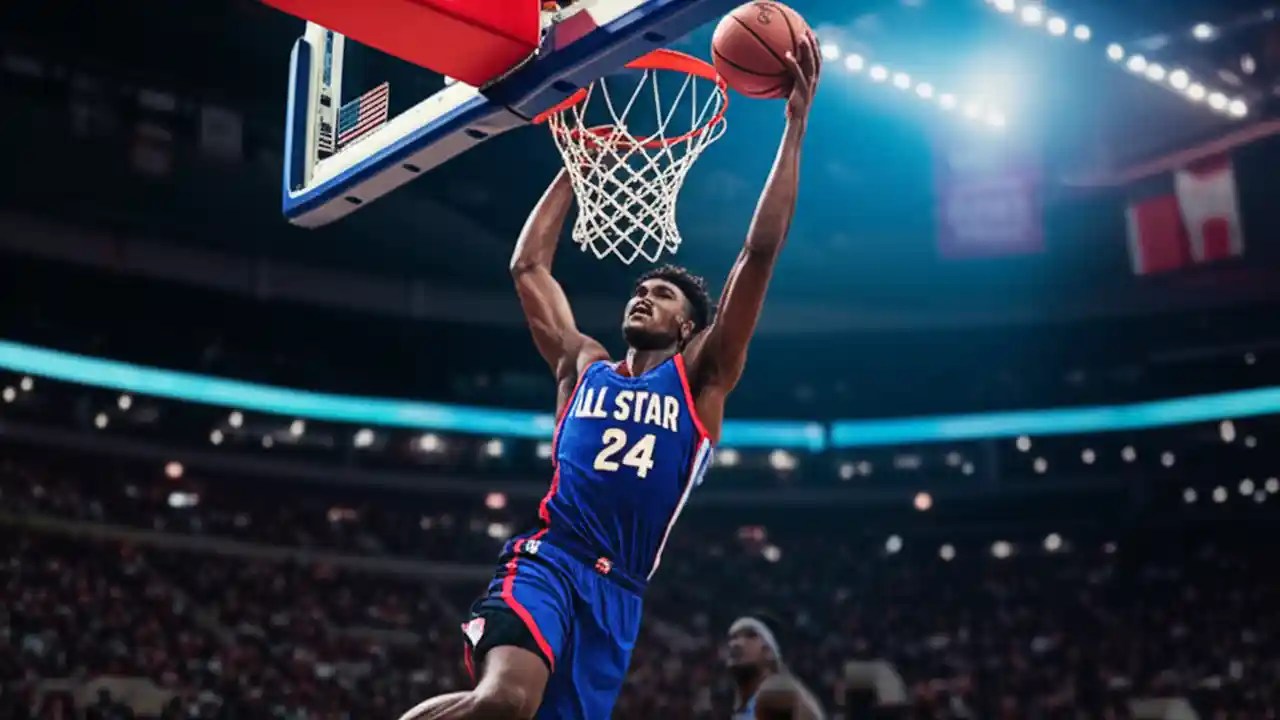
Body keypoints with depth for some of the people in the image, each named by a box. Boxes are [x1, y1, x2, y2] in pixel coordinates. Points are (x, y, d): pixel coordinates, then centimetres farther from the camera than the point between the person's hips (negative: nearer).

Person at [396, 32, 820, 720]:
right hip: (547, 561, -1)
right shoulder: (582, 366, 17)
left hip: (617, 592, 1)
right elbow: (528, 266, 24)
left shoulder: (701, 378, 12)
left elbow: (759, 253, 5)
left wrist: (795, 124, 2)